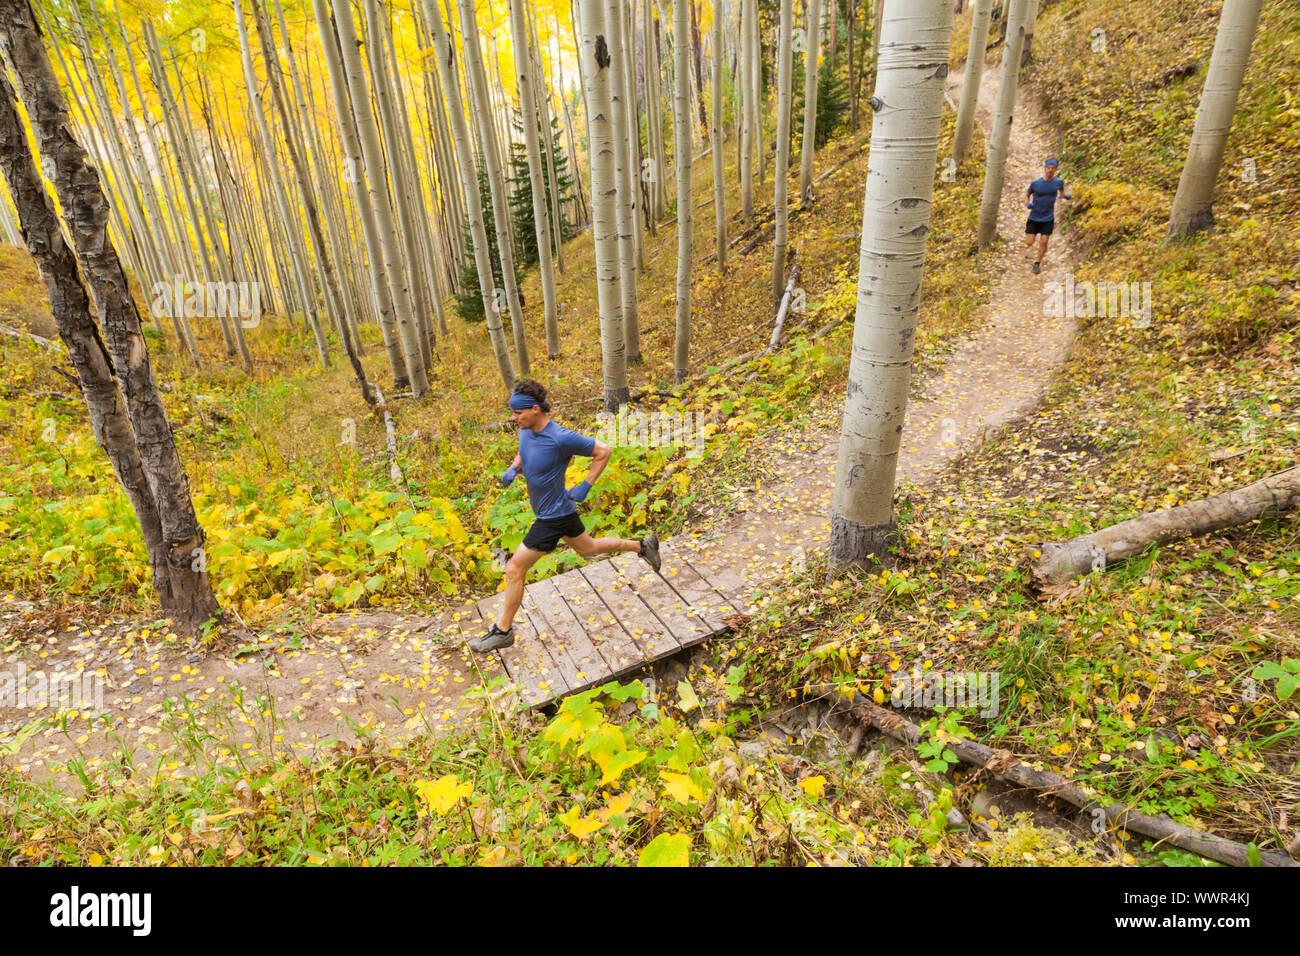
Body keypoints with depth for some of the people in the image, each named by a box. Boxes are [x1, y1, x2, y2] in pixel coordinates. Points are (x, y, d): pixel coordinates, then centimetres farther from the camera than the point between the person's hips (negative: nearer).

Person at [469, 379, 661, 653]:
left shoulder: (561, 438, -29)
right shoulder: (525, 431, -5)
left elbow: (604, 451, -18)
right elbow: (522, 455, 16)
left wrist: (585, 486, -17)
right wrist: (512, 469, -6)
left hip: (553, 515, -9)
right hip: (554, 509, 9)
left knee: (514, 570, -3)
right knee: (588, 549, 27)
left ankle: (502, 631, 14)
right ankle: (643, 546, 42)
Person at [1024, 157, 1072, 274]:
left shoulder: (1058, 181, -4)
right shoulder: (1035, 183, -9)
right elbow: (1027, 195, 7)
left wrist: (1066, 195, -6)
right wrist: (1027, 203, -15)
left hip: (1048, 218, 1)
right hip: (1034, 217, 0)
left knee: (1043, 242, -5)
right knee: (1028, 243, -3)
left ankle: (1037, 263, 18)